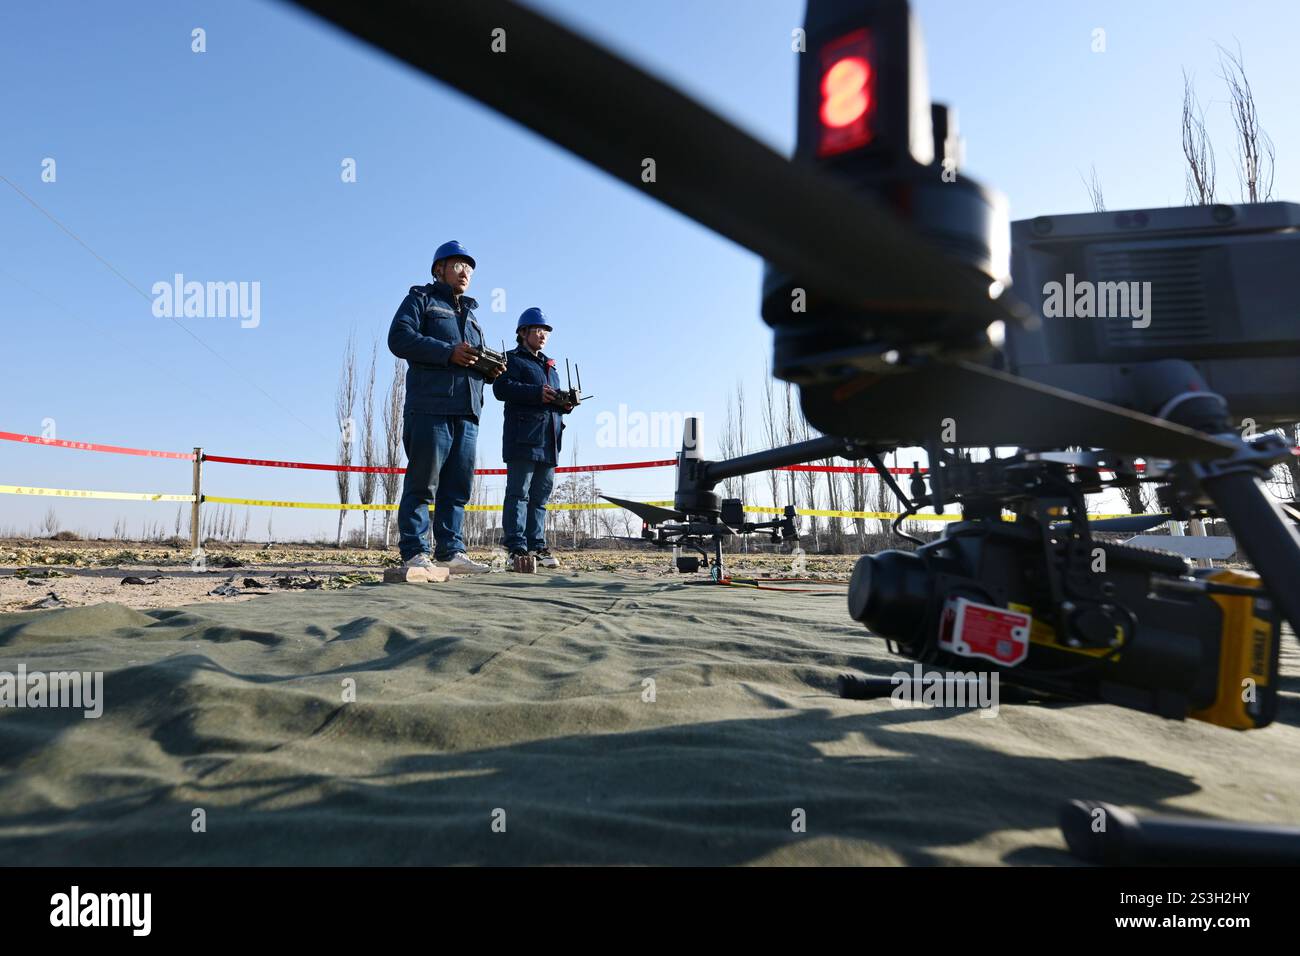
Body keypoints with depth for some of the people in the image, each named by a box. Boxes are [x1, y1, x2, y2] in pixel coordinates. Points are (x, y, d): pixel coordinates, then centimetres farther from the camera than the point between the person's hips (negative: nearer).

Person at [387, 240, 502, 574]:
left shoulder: (470, 313, 29)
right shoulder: (421, 298, 9)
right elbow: (399, 338, -8)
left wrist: (490, 369, 4)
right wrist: (449, 353, -16)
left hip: (467, 412, 7)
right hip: (430, 406, -7)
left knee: (458, 486, 4)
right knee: (422, 483, -7)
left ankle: (449, 551, 8)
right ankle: (414, 553, -4)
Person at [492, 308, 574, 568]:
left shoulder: (550, 366, 28)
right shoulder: (513, 359, 5)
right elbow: (501, 388, -12)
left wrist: (565, 403, 5)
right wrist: (538, 393, -19)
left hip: (548, 440, 8)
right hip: (523, 437, -7)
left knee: (540, 496, 7)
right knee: (519, 493, -9)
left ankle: (536, 546, 10)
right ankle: (516, 547, -9)